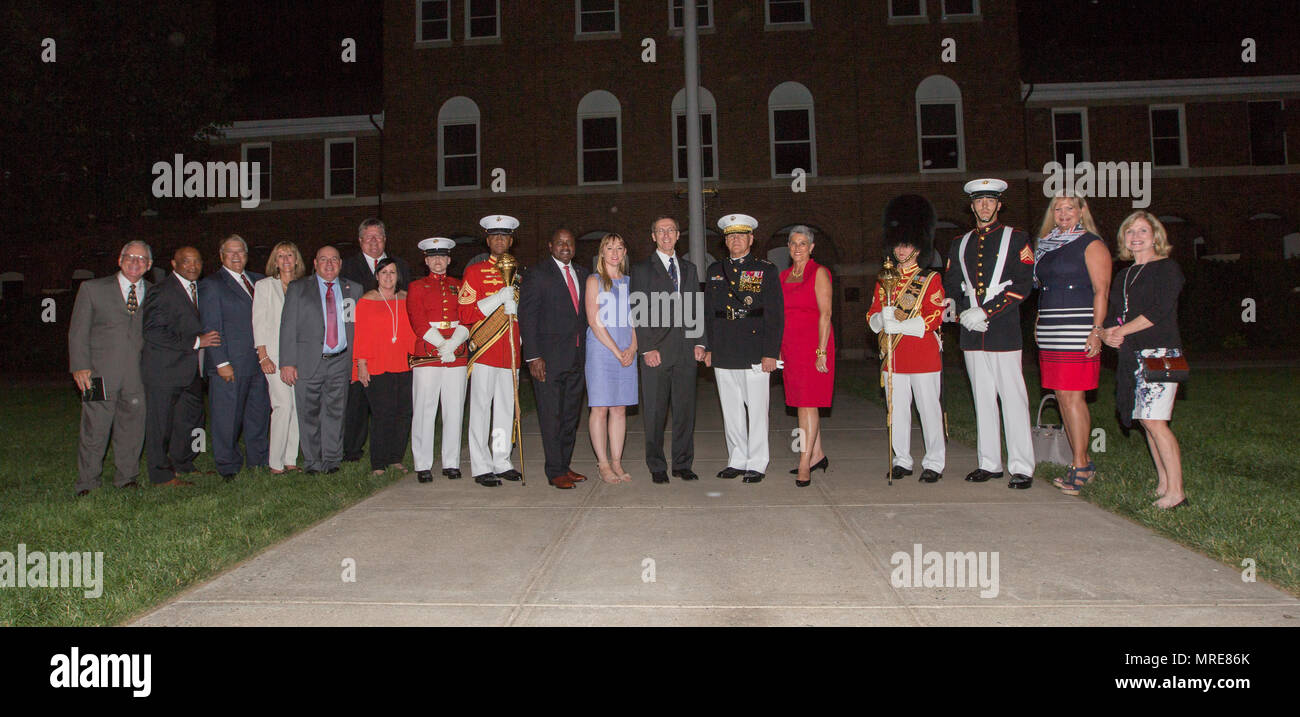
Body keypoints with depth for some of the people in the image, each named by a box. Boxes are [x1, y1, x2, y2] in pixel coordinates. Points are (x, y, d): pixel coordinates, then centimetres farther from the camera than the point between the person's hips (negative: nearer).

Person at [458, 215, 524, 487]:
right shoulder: (474, 271, 1)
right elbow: (466, 315, -7)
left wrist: (515, 306, 1)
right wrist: (500, 298, -14)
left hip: (510, 352, 5)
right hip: (485, 351, -5)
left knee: (506, 409, 8)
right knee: (481, 409, -3)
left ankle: (501, 463, 17)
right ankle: (482, 468, 2)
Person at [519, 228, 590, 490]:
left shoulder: (582, 274, 15)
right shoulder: (537, 274, -4)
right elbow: (526, 316, -8)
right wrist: (533, 357, -14)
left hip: (576, 357, 6)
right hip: (549, 357, -6)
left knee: (571, 414, 10)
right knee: (551, 415, -2)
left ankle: (564, 466, 21)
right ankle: (555, 472, 6)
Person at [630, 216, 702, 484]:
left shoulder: (689, 268, 17)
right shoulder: (642, 269, 3)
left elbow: (696, 308, 17)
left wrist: (699, 342, 6)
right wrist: (647, 349, -10)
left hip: (686, 351, 4)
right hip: (656, 351, -4)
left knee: (685, 409, 6)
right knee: (654, 412, 1)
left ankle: (683, 464, 17)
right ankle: (657, 467, 11)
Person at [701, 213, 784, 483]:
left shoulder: (766, 270, 1)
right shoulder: (714, 271, 13)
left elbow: (775, 315, -3)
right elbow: (708, 312, 17)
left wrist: (770, 353, -10)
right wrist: (708, 347, 10)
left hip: (755, 352, -4)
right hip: (723, 354, 4)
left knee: (757, 409, 0)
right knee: (730, 410, 10)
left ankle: (756, 464, 9)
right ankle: (737, 461, 21)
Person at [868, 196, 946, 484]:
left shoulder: (931, 279, 0)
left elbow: (934, 318, -8)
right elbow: (872, 316, 11)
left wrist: (899, 326, -18)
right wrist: (882, 318, -13)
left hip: (924, 353, -4)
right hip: (893, 356, 4)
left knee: (929, 409, 1)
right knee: (897, 411, 7)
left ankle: (934, 463, 10)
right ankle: (902, 461, 17)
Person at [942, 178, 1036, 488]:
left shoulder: (1016, 239, 1)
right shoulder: (961, 244, 15)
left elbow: (1023, 284, -8)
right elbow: (950, 285, 13)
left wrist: (985, 312, -15)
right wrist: (966, 314, -5)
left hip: (1004, 331, -4)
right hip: (972, 334, 5)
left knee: (1013, 399, -4)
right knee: (983, 399, 9)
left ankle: (1022, 467, 1)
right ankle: (989, 463, 17)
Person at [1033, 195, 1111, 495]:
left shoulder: (1092, 245, -2)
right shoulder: (1046, 245, 18)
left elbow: (1101, 291, -9)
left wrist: (1096, 330, -17)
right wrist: (1039, 323, 15)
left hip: (1078, 332, -7)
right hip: (1049, 334, 7)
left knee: (1072, 396, -10)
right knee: (1062, 396, 8)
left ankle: (1080, 467, -4)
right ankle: (1082, 461, 17)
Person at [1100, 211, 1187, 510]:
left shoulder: (1167, 268, -2)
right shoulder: (1123, 276, 19)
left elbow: (1159, 311, -14)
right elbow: (1112, 316, 16)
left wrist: (1122, 330, -10)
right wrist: (1107, 334, -5)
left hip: (1159, 352, -7)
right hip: (1131, 355, 7)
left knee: (1154, 420, -14)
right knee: (1146, 421, 7)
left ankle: (1176, 491, -10)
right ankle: (1163, 482, 14)